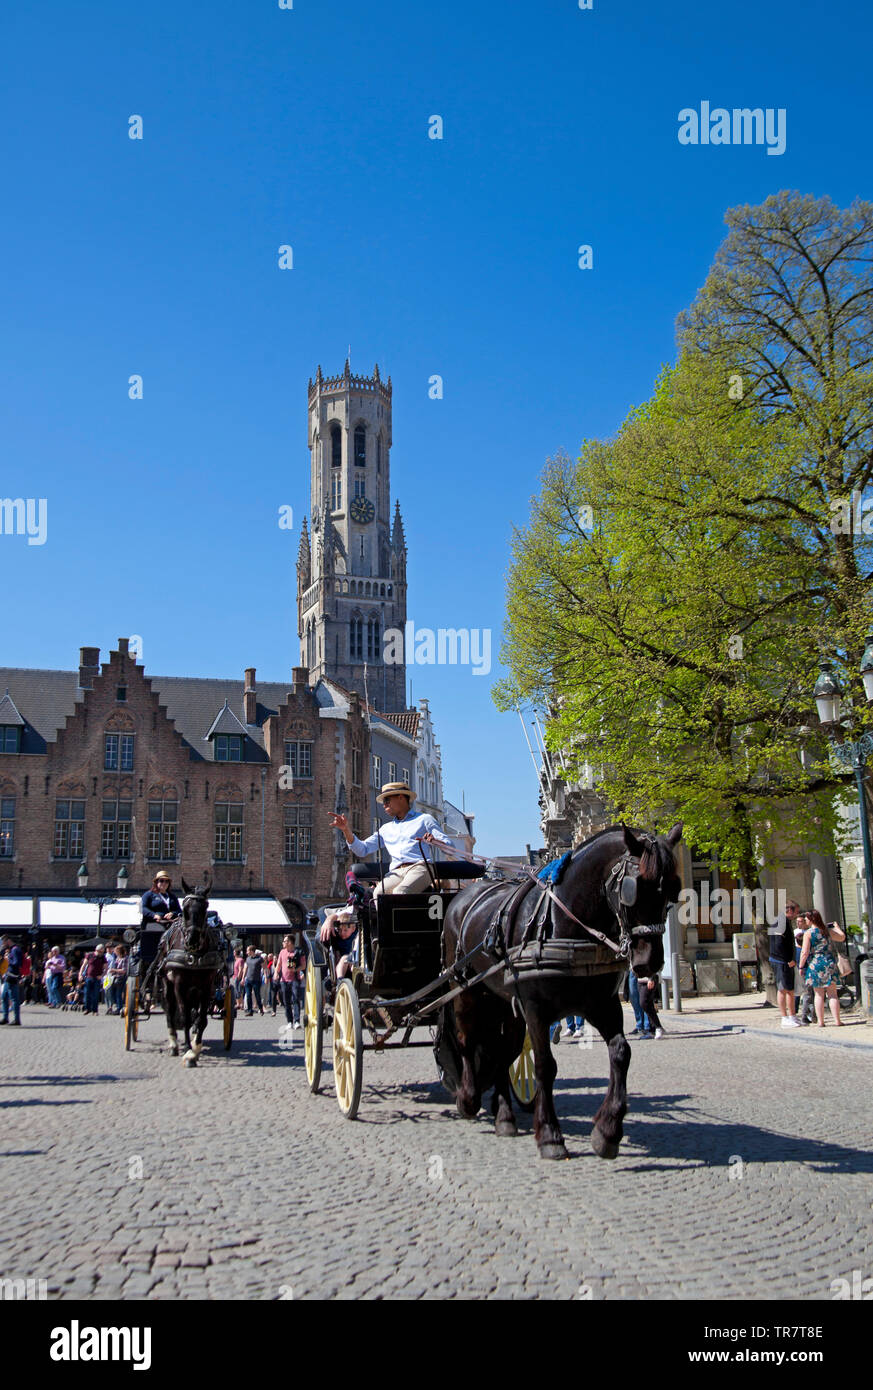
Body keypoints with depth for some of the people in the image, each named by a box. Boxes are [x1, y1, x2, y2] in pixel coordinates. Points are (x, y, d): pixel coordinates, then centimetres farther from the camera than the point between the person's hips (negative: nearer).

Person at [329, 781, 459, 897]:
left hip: (419, 867, -4)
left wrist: (435, 841, -14)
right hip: (396, 872, 4)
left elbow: (451, 847, 9)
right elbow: (362, 850, 24)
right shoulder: (386, 829, 30)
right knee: (379, 893, -30)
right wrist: (346, 829, 10)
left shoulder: (424, 819, 17)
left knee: (400, 892, -35)